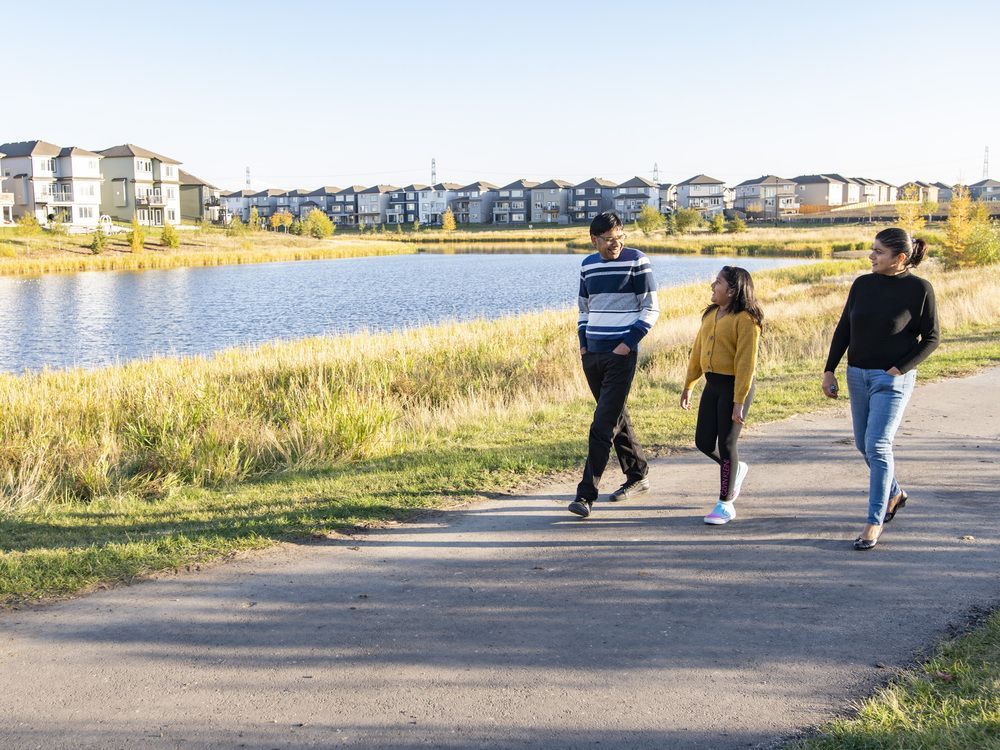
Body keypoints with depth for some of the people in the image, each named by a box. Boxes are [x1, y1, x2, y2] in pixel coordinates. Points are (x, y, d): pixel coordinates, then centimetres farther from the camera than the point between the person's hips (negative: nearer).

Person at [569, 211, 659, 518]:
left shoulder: (637, 262, -6)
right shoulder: (588, 265, 11)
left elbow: (651, 308, -5)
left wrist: (629, 342, -14)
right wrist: (582, 341, 9)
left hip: (621, 355, -6)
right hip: (592, 354, 6)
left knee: (603, 426, -11)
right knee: (616, 417, 15)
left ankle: (586, 494, -11)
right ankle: (637, 476, 31)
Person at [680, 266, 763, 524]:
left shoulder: (745, 319, -15)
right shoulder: (711, 314, 11)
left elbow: (746, 363, -18)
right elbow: (698, 350, 17)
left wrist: (739, 402, -20)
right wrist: (688, 385, 18)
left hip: (735, 385, -8)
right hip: (712, 383, 8)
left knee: (726, 443, -2)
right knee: (703, 442, 8)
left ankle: (725, 504, 12)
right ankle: (736, 469, 38)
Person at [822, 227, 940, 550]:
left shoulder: (919, 289, -9)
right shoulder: (863, 284, 3)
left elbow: (931, 338, -4)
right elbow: (843, 330, 9)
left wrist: (900, 369, -13)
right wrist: (829, 371, 5)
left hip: (892, 379, -5)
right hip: (858, 375, 6)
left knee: (877, 445, -11)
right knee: (864, 444, 14)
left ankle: (875, 521, -3)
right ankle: (894, 494, 39)